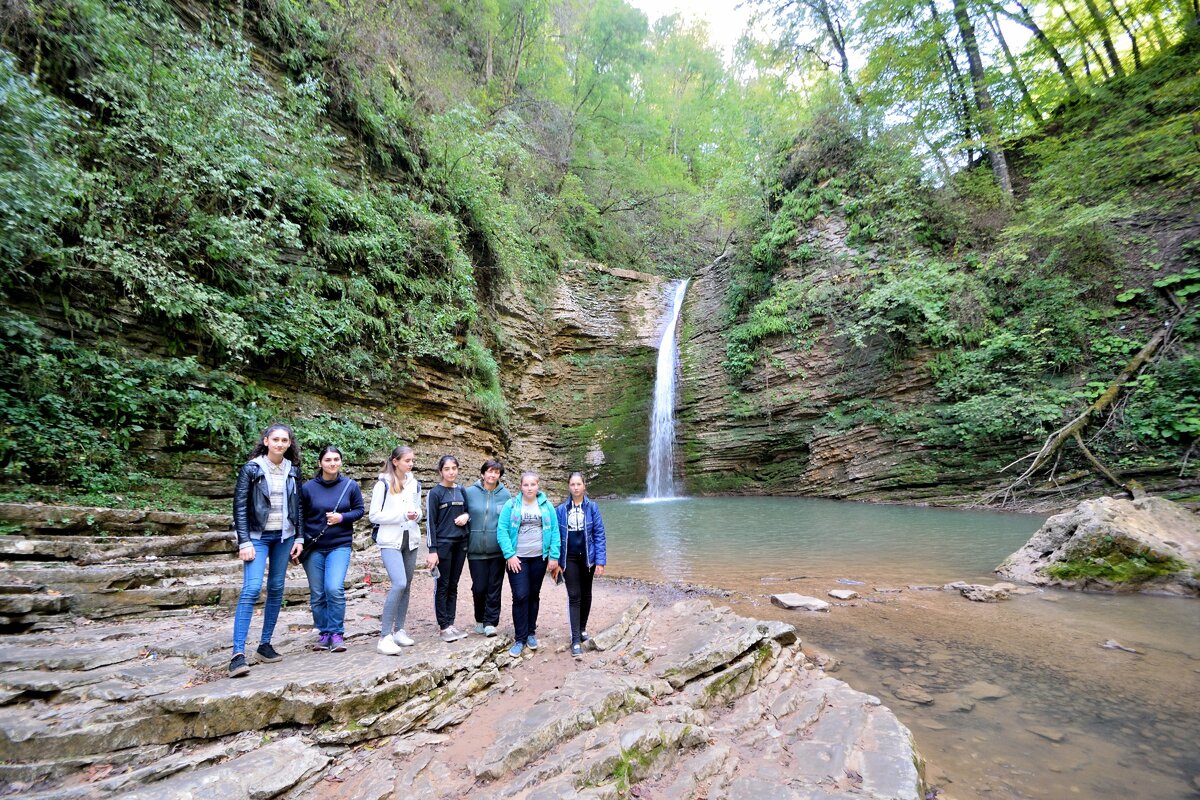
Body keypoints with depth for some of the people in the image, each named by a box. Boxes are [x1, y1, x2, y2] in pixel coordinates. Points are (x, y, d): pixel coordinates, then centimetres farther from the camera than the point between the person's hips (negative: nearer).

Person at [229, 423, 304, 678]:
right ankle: (238, 653, -11)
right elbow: (240, 507, -8)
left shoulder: (293, 470, 4)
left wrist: (298, 538, 4)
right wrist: (244, 542, -14)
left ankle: (265, 645, 18)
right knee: (251, 589, -14)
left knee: (276, 590, 7)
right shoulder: (251, 469, -7)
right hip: (258, 536, -4)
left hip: (284, 536, 4)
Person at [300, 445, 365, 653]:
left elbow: (359, 510, 5)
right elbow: (299, 517, 5)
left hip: (340, 545, -1)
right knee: (317, 594, 8)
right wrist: (301, 540, -5)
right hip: (313, 548, 1)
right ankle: (323, 633, 25)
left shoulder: (351, 485, -2)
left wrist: (342, 517, -12)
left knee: (335, 588, -16)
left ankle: (336, 633, 1)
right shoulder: (308, 487, -3)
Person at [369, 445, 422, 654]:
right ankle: (385, 636, -11)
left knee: (406, 586, 10)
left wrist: (416, 514, -5)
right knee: (399, 584, -19)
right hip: (390, 541, -6)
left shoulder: (414, 484, 8)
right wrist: (402, 515, -17)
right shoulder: (383, 484, -8)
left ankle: (399, 630, 24)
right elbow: (375, 516, -8)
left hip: (410, 539, 6)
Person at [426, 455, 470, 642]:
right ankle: (444, 627, 11)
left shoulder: (461, 490, 7)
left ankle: (451, 623, 19)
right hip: (443, 544, -4)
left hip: (460, 543, 5)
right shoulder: (435, 493, -6)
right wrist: (432, 550, -12)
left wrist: (466, 516, -5)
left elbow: (468, 509, 19)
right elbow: (431, 522, -8)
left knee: (453, 586, 10)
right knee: (442, 586, 3)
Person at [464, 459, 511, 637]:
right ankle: (480, 619, 29)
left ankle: (491, 622, 16)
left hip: (498, 549, 1)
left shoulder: (505, 494, 2)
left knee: (494, 587, 4)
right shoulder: (470, 492, -2)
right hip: (476, 549, 0)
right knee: (479, 587, 5)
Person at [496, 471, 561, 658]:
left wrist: (554, 556, -5)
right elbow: (502, 530, -8)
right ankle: (520, 639, 5)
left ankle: (531, 633, 27)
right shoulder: (511, 505, -4)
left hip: (539, 558, 2)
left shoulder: (546, 506, 1)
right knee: (520, 596, -7)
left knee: (534, 595, 13)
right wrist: (509, 555, -14)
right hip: (517, 559, -2)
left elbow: (554, 531, 0)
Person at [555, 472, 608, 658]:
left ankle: (582, 629, 33)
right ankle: (576, 640, 0)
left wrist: (600, 561, -11)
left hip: (587, 557, 1)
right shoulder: (561, 509, -2)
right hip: (569, 559, -1)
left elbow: (599, 535, -6)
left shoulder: (592, 507, -5)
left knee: (586, 594, 14)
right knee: (574, 596, -4)